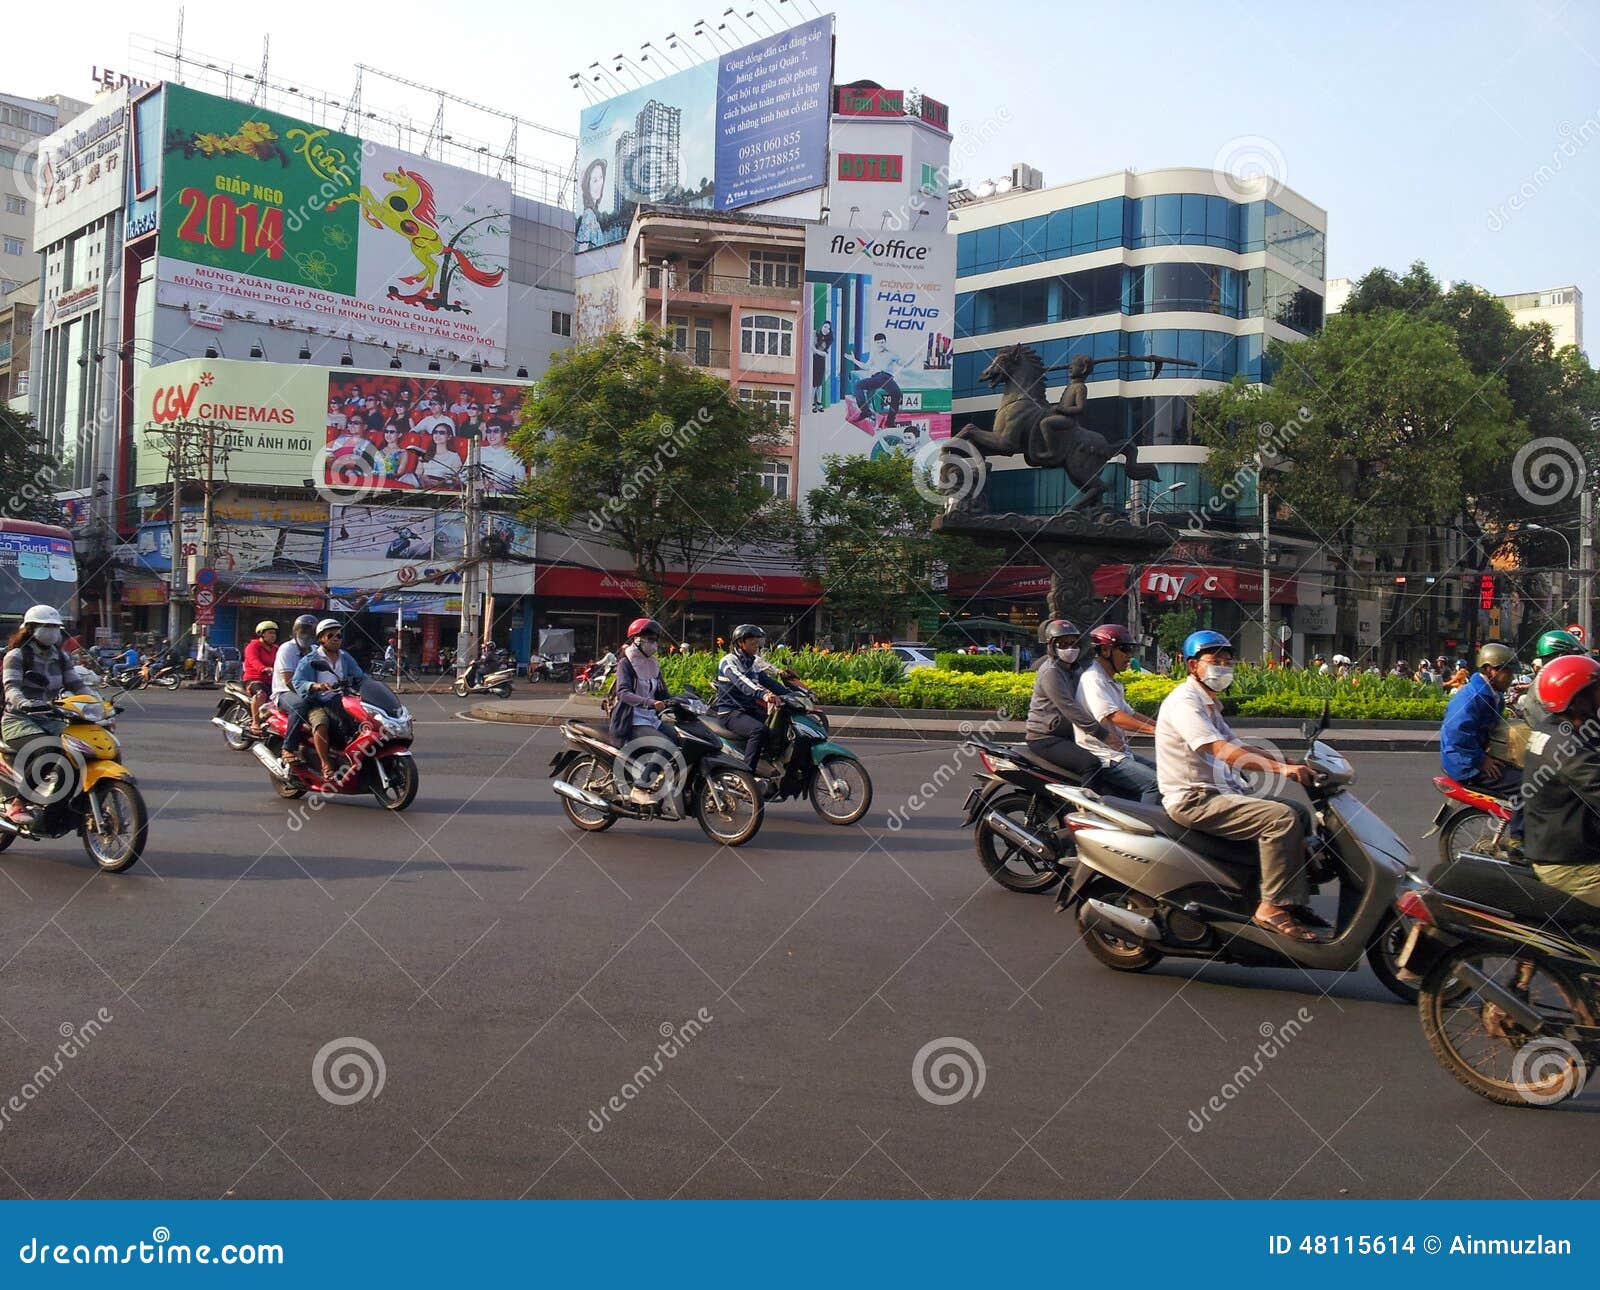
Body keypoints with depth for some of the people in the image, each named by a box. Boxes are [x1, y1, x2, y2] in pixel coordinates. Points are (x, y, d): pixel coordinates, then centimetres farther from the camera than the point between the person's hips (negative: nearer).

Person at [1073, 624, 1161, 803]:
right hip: (1103, 759, -11)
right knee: (1155, 783, -23)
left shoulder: (1111, 682, 20)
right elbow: (1113, 716, -24)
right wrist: (1155, 730, -28)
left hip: (1120, 753, 11)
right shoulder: (1092, 679, -14)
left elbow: (1130, 714, 20)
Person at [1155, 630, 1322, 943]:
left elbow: (1239, 746, 18)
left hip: (1217, 793, 10)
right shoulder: (1184, 701, -13)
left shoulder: (1208, 704, 21)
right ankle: (1273, 907, -20)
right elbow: (1222, 750, -25)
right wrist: (1281, 768, -31)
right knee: (1282, 817, -23)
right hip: (1193, 800, -10)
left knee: (1299, 813, 9)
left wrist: (1292, 764, 6)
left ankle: (1296, 902, 6)